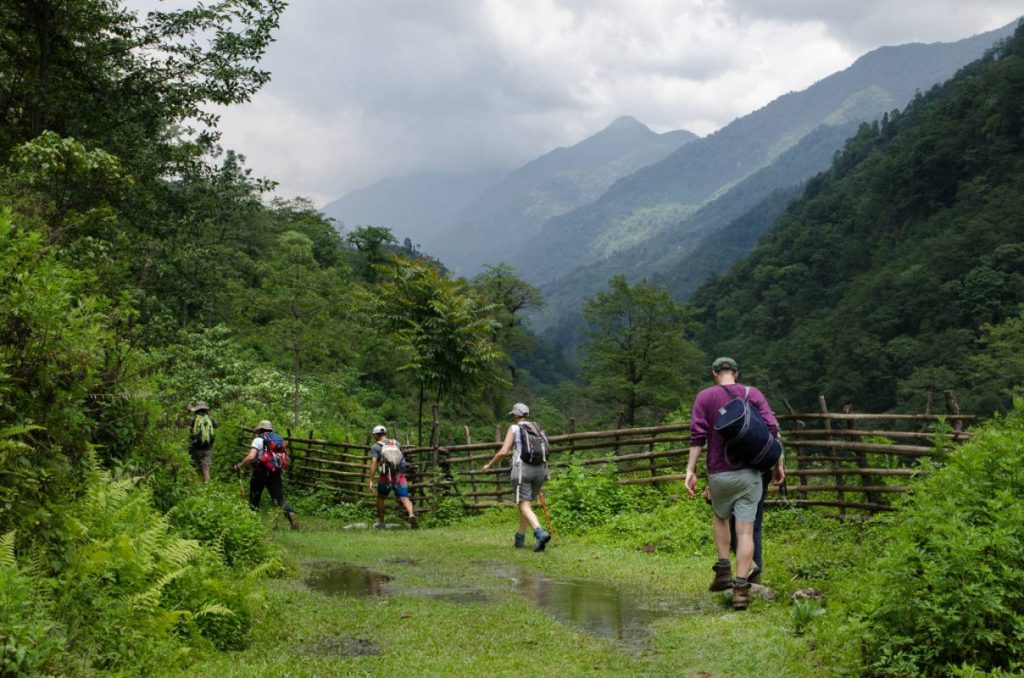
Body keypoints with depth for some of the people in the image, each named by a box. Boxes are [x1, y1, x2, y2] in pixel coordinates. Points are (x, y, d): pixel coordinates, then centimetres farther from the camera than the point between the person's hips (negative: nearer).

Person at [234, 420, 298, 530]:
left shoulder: (258, 440, -2)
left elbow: (251, 457, -15)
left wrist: (239, 466, -3)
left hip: (260, 473, -4)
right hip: (275, 474, 4)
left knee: (254, 501, 10)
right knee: (280, 498, 0)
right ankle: (290, 513, -24)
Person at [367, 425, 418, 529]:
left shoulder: (376, 447, 2)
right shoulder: (396, 443, 15)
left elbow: (373, 463, -10)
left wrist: (371, 480, -13)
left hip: (386, 477, -2)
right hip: (400, 476, 2)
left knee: (381, 498, 21)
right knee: (404, 498, -6)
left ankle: (381, 522, 26)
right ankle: (411, 514, -34)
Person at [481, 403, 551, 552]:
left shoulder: (514, 428, 2)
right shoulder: (537, 428, 17)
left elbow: (503, 452, -6)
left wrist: (489, 465, 10)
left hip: (522, 470, -5)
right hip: (540, 470, 5)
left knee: (525, 506, -9)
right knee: (526, 503, 20)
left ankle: (541, 533, -32)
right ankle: (520, 538, 23)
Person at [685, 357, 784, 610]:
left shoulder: (705, 397, 3)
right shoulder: (753, 393, 6)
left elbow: (697, 436, -5)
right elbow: (772, 429, -1)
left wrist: (691, 470, -5)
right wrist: (778, 464, 5)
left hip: (719, 473, 0)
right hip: (749, 473, 0)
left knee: (721, 517, 25)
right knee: (745, 530, 0)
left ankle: (723, 569, 17)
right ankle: (741, 589, -6)